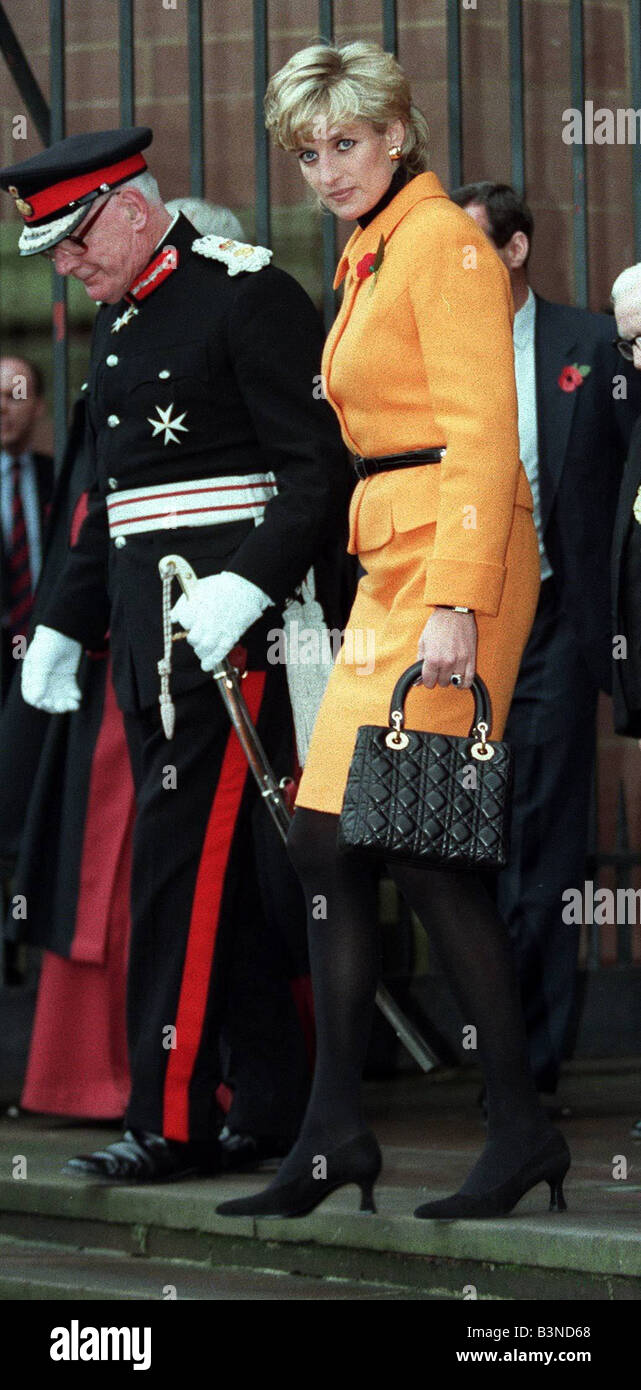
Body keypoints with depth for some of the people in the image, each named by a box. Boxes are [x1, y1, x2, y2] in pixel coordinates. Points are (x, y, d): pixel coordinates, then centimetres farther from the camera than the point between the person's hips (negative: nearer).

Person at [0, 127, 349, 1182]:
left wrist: (246, 590, -25)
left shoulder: (248, 293, -9)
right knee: (219, 866, 8)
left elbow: (320, 470, -14)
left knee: (185, 862, -10)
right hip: (145, 623, 9)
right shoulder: (117, 322, 18)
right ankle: (275, 1107, 13)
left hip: (228, 619, -8)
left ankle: (172, 1122, -7)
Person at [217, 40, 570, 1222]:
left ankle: (521, 1129, -3)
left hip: (452, 558, -9)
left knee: (421, 847, -10)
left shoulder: (444, 244, -9)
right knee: (326, 844, 5)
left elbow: (483, 432, -17)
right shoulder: (368, 258, 19)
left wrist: (456, 600, -23)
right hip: (389, 566, 9)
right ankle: (333, 1136, 7)